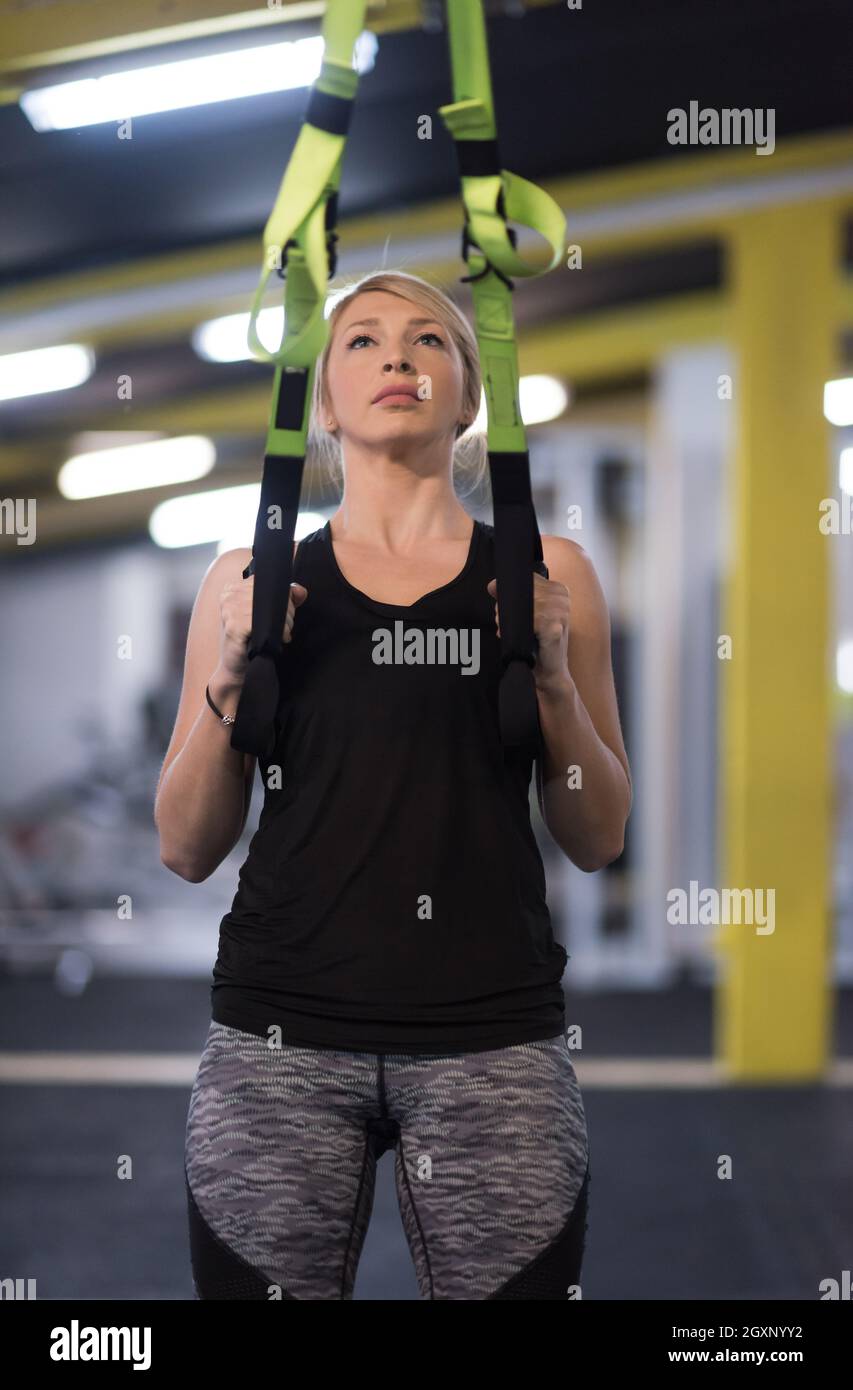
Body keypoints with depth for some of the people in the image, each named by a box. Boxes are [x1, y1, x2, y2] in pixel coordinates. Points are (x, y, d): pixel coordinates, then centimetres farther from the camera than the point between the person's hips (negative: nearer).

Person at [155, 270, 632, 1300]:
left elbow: (598, 842, 10)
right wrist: (229, 679, -5)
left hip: (492, 1032, 0)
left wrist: (553, 673, -4)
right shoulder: (252, 580, 10)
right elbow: (186, 851, 9)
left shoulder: (545, 573, 10)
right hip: (282, 1030, 0)